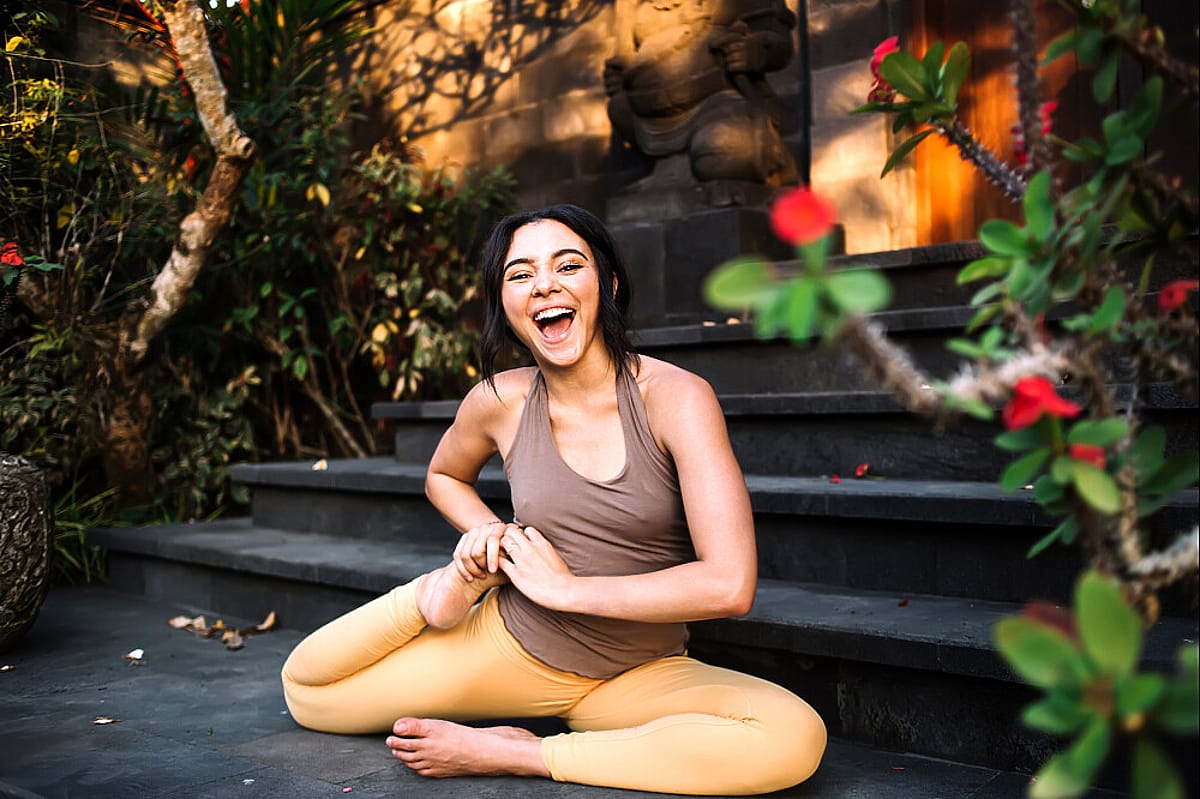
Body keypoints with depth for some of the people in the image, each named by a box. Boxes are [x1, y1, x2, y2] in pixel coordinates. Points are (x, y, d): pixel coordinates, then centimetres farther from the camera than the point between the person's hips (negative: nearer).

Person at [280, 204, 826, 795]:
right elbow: (443, 475, 17)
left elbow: (729, 586, -27)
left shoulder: (674, 396, -19)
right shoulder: (499, 401, -8)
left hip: (643, 674, -2)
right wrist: (490, 541, -4)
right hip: (510, 645, 2)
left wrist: (564, 587, -19)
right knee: (305, 686, 7)